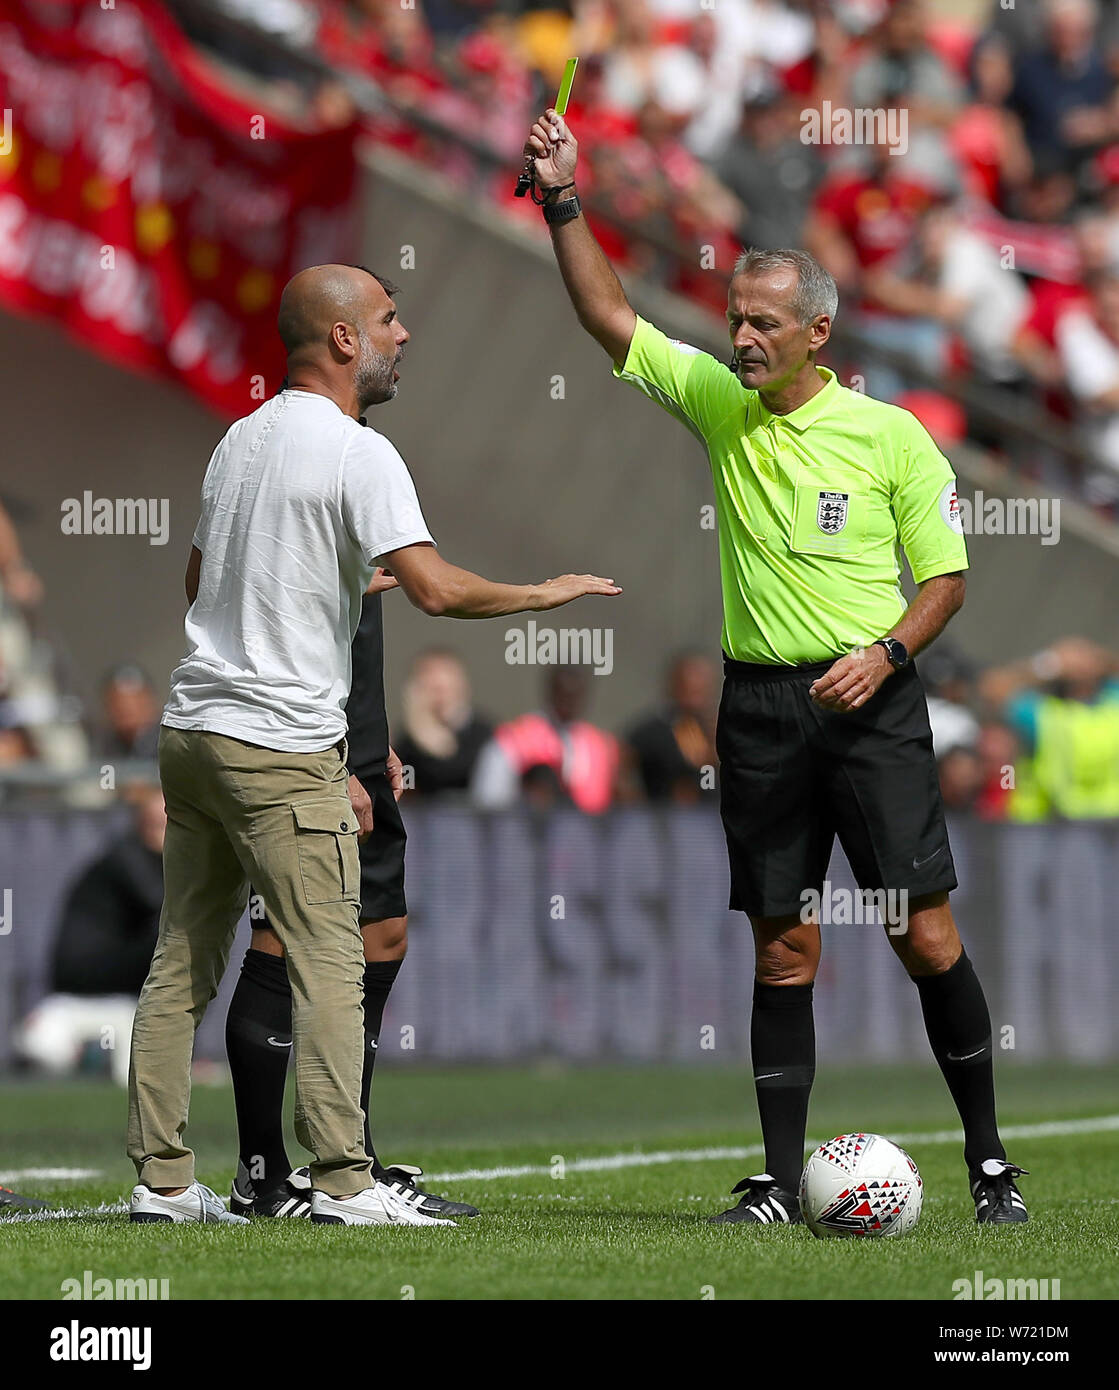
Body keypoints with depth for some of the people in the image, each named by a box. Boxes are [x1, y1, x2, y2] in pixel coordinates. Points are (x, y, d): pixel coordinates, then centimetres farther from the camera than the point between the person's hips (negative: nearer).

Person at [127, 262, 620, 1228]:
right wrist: (544, 594, -4)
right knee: (328, 965, -4)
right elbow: (435, 588, -21)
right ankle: (343, 1182, -7)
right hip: (285, 750, -8)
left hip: (193, 728, 8)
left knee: (183, 963, 9)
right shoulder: (357, 454, -11)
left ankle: (162, 1178, 10)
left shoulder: (241, 440, 14)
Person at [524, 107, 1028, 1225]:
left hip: (869, 704, -3)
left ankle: (987, 1157, 5)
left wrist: (885, 652, -14)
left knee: (925, 934, -6)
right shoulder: (720, 404, 8)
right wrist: (563, 201, -2)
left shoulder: (892, 437, -1)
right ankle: (781, 1181, 6)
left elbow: (946, 576, 3)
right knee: (782, 948, 3)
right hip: (760, 705, 3)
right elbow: (610, 318, 7)